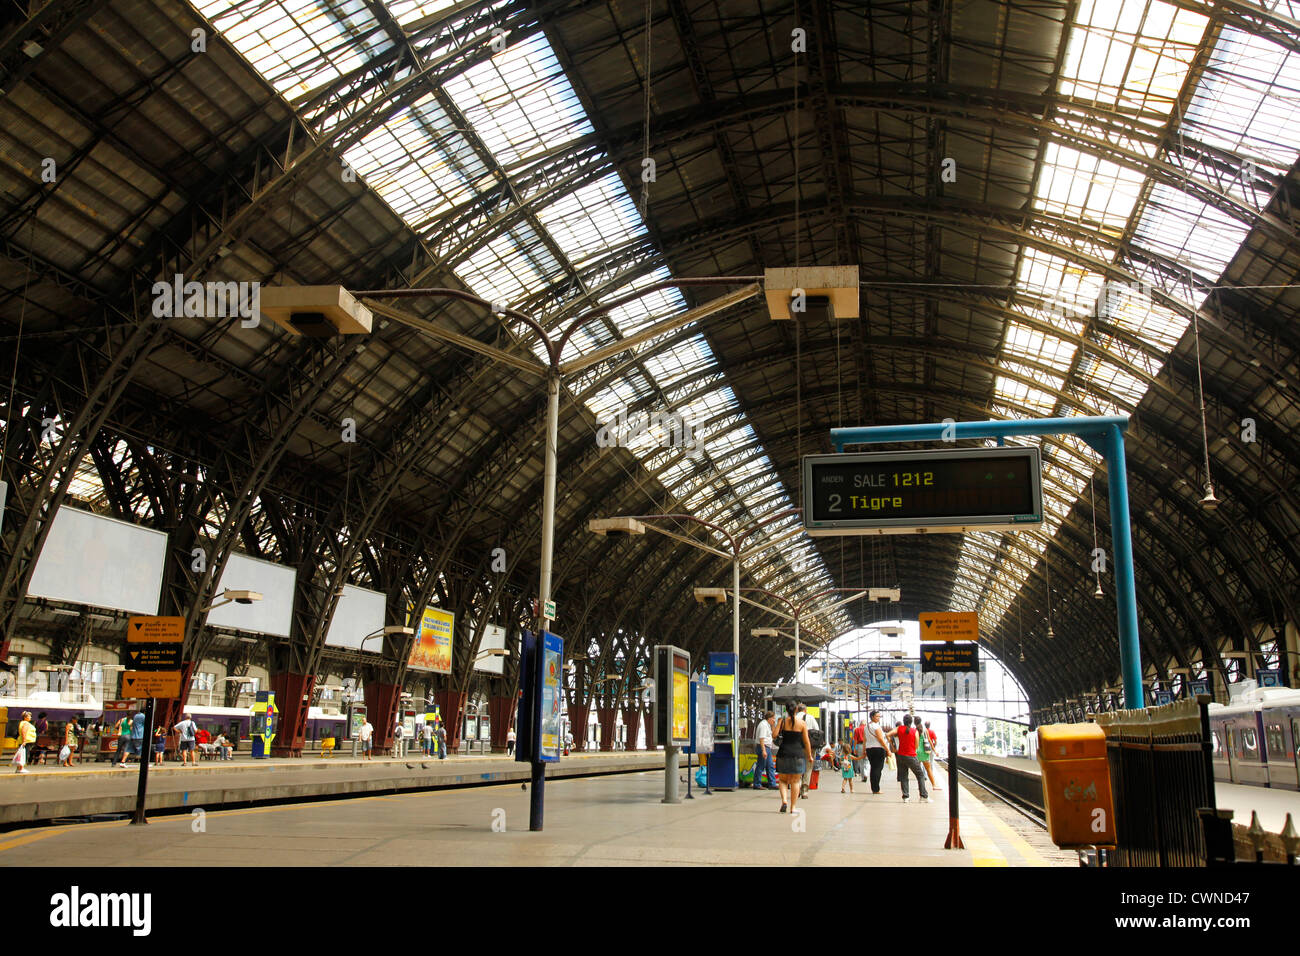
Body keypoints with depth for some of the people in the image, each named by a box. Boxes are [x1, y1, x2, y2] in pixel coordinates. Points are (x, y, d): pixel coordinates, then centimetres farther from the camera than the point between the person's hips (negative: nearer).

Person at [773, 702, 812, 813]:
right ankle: (793, 807, 9)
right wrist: (809, 756, 9)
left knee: (782, 780, 14)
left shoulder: (782, 721, -2)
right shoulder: (802, 723, -2)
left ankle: (784, 801, -7)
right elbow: (806, 741, 0)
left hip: (783, 754, 1)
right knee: (795, 781, 9)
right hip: (798, 754, -1)